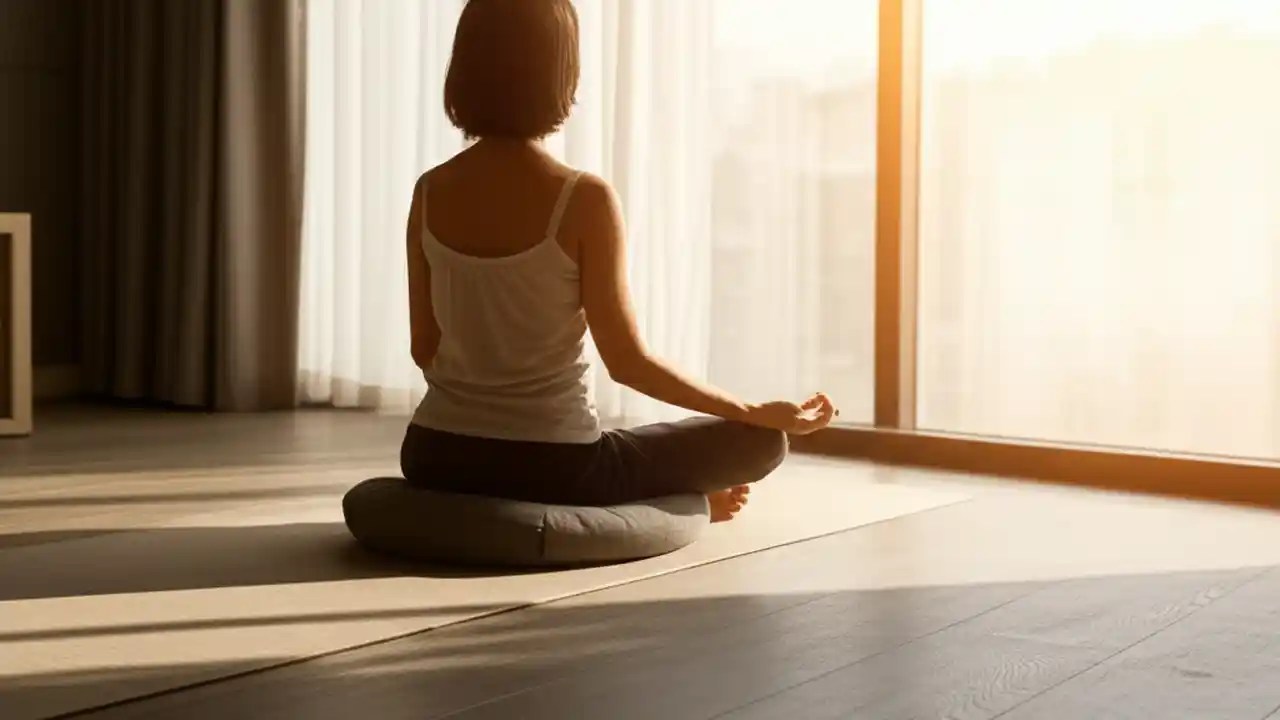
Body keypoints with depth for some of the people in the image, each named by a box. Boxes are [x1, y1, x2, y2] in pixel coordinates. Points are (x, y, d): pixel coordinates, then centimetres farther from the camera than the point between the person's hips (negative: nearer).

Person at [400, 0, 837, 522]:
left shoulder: (429, 192, -2)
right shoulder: (585, 199, -17)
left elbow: (424, 349, 5)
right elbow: (626, 361, -14)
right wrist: (758, 412, -3)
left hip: (438, 457, 5)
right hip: (550, 468, -5)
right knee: (763, 441, 12)